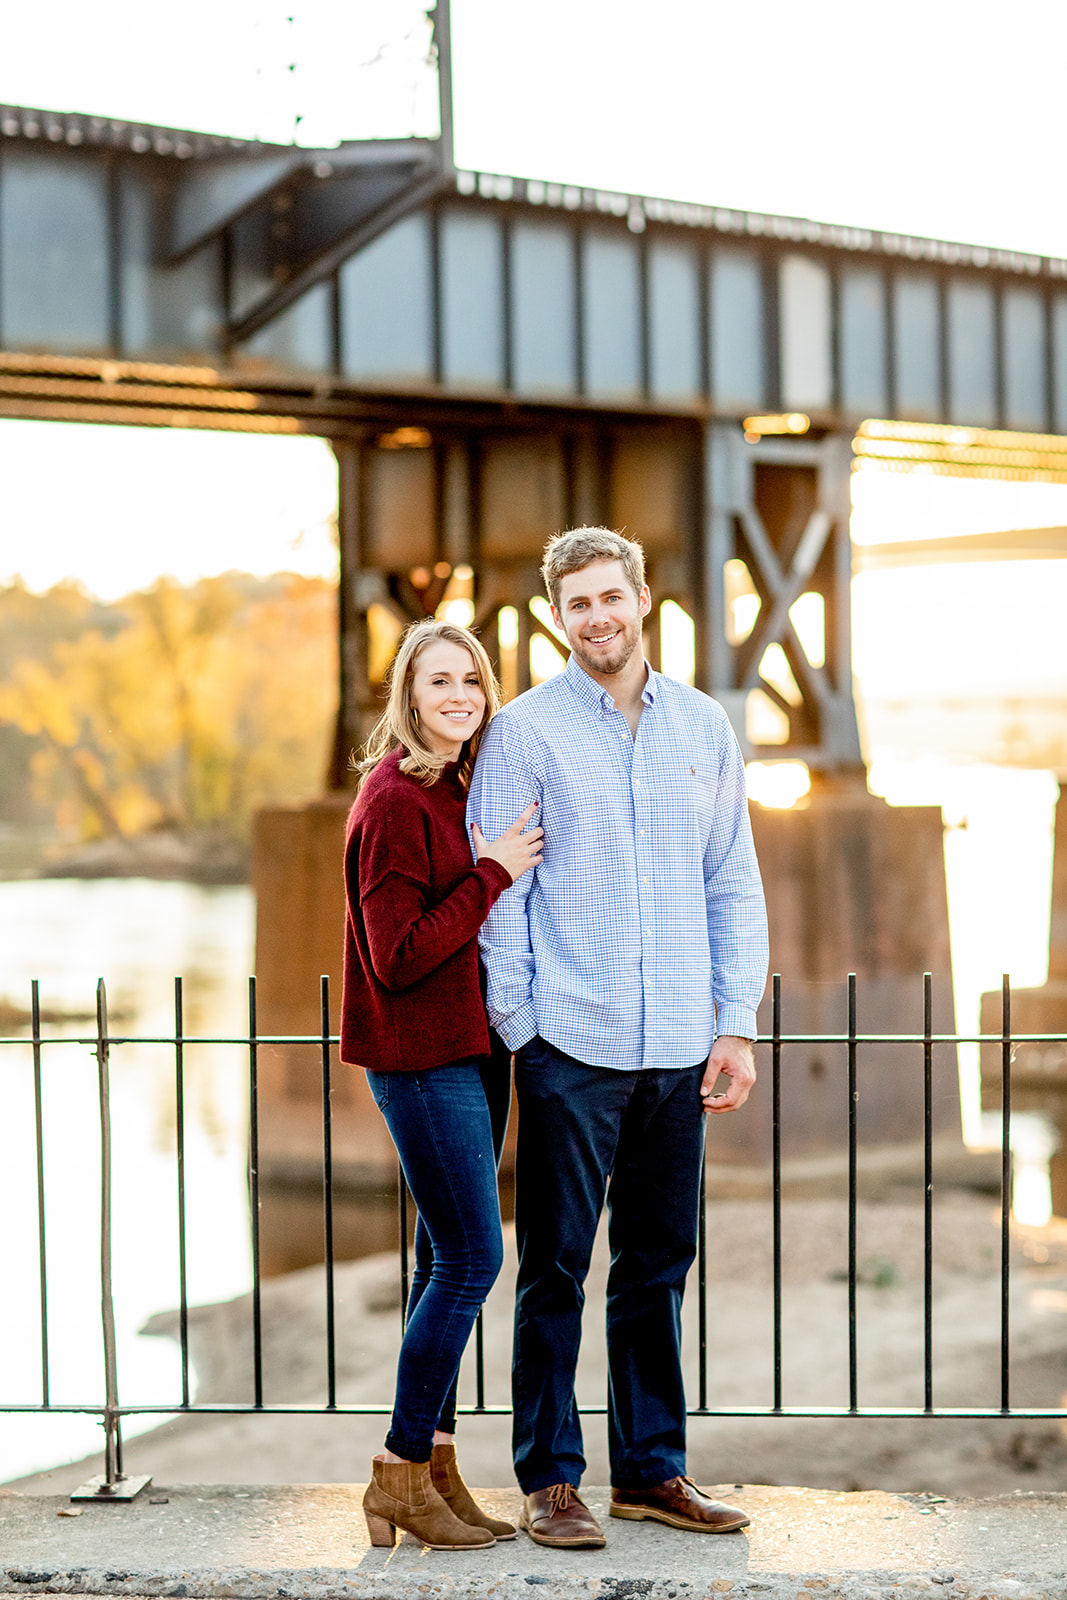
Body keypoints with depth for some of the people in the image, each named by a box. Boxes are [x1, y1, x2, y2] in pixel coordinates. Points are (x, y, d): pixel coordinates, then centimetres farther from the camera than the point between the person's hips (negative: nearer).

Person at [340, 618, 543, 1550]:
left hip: (471, 1047, 9)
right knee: (472, 1258, -9)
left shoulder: (460, 793, 13)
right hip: (421, 1053, -9)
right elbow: (399, 955, -19)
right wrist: (493, 874, -17)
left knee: (451, 1260, 11)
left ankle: (434, 1466, 18)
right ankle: (402, 1475, 1)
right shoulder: (394, 800, -15)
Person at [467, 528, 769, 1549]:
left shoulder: (703, 727, 11)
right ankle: (548, 1479, 7)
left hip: (679, 1045, 4)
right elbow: (497, 893, -1)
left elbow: (735, 885, 13)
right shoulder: (524, 732, 0)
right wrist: (515, 1031, -7)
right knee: (555, 1267, 0)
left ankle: (652, 1467, 19)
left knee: (659, 1264, 10)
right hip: (571, 1042, -3)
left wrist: (737, 1025, 6)